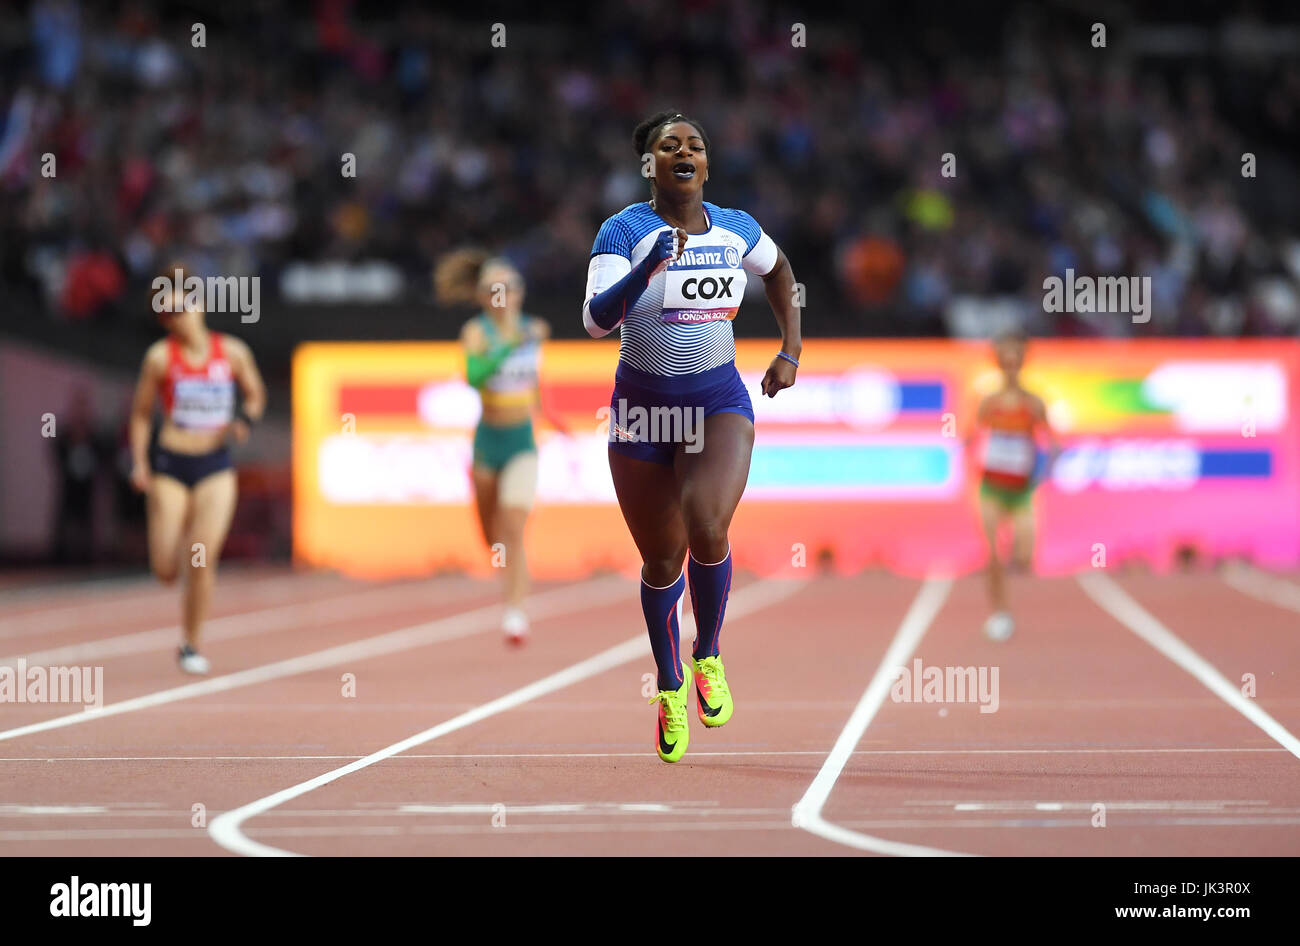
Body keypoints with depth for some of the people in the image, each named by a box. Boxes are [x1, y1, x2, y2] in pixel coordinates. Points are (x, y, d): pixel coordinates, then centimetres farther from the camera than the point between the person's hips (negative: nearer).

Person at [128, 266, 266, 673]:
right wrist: (138, 463, -4)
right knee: (166, 571, -3)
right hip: (170, 465, 0)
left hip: (216, 467, 0)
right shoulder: (160, 357, -3)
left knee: (203, 560, -13)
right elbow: (140, 413, 6)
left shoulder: (233, 352, 0)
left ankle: (191, 645, 2)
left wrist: (245, 420, -5)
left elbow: (256, 394, 16)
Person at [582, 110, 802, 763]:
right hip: (643, 403, 0)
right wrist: (648, 266, -34)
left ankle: (708, 657, 0)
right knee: (662, 561, 8)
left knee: (707, 528, -26)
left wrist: (791, 350, 17)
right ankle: (670, 687, 33)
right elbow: (595, 320, -21)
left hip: (719, 399, 1)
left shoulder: (736, 230, 1)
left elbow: (778, 270, 24)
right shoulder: (625, 230, -9)